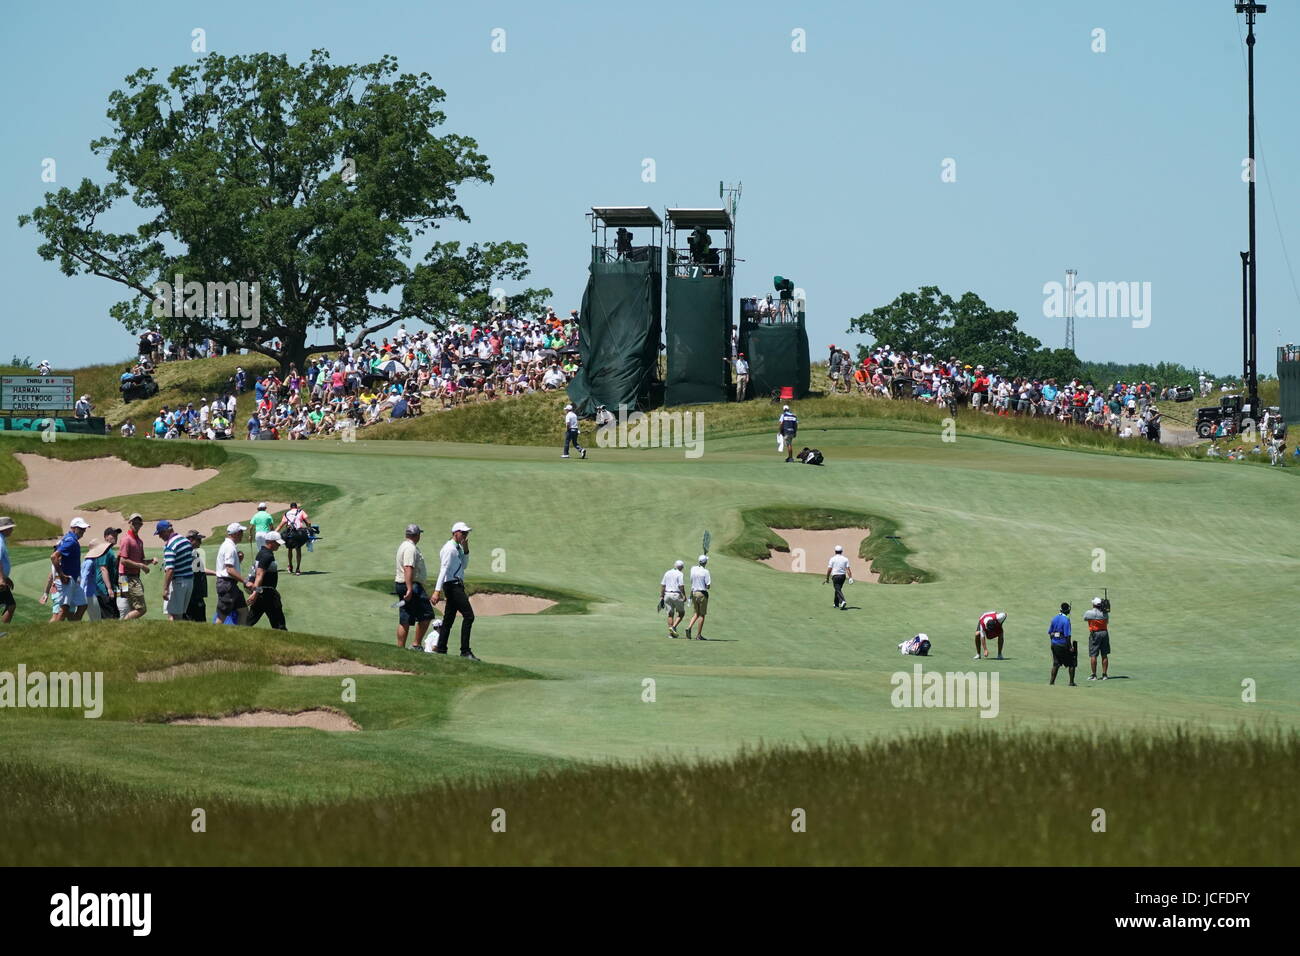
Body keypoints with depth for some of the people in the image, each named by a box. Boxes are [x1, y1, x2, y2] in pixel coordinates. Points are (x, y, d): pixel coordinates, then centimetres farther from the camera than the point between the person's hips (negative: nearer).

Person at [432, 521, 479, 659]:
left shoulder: (458, 548, 17)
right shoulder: (450, 548, -13)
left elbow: (464, 565, 23)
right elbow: (444, 569, -21)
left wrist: (465, 550, 7)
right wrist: (437, 591, -27)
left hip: (457, 586, 10)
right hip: (453, 585, -10)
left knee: (448, 619, 11)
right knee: (468, 615, -15)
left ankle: (440, 650, 13)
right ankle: (465, 651, -18)